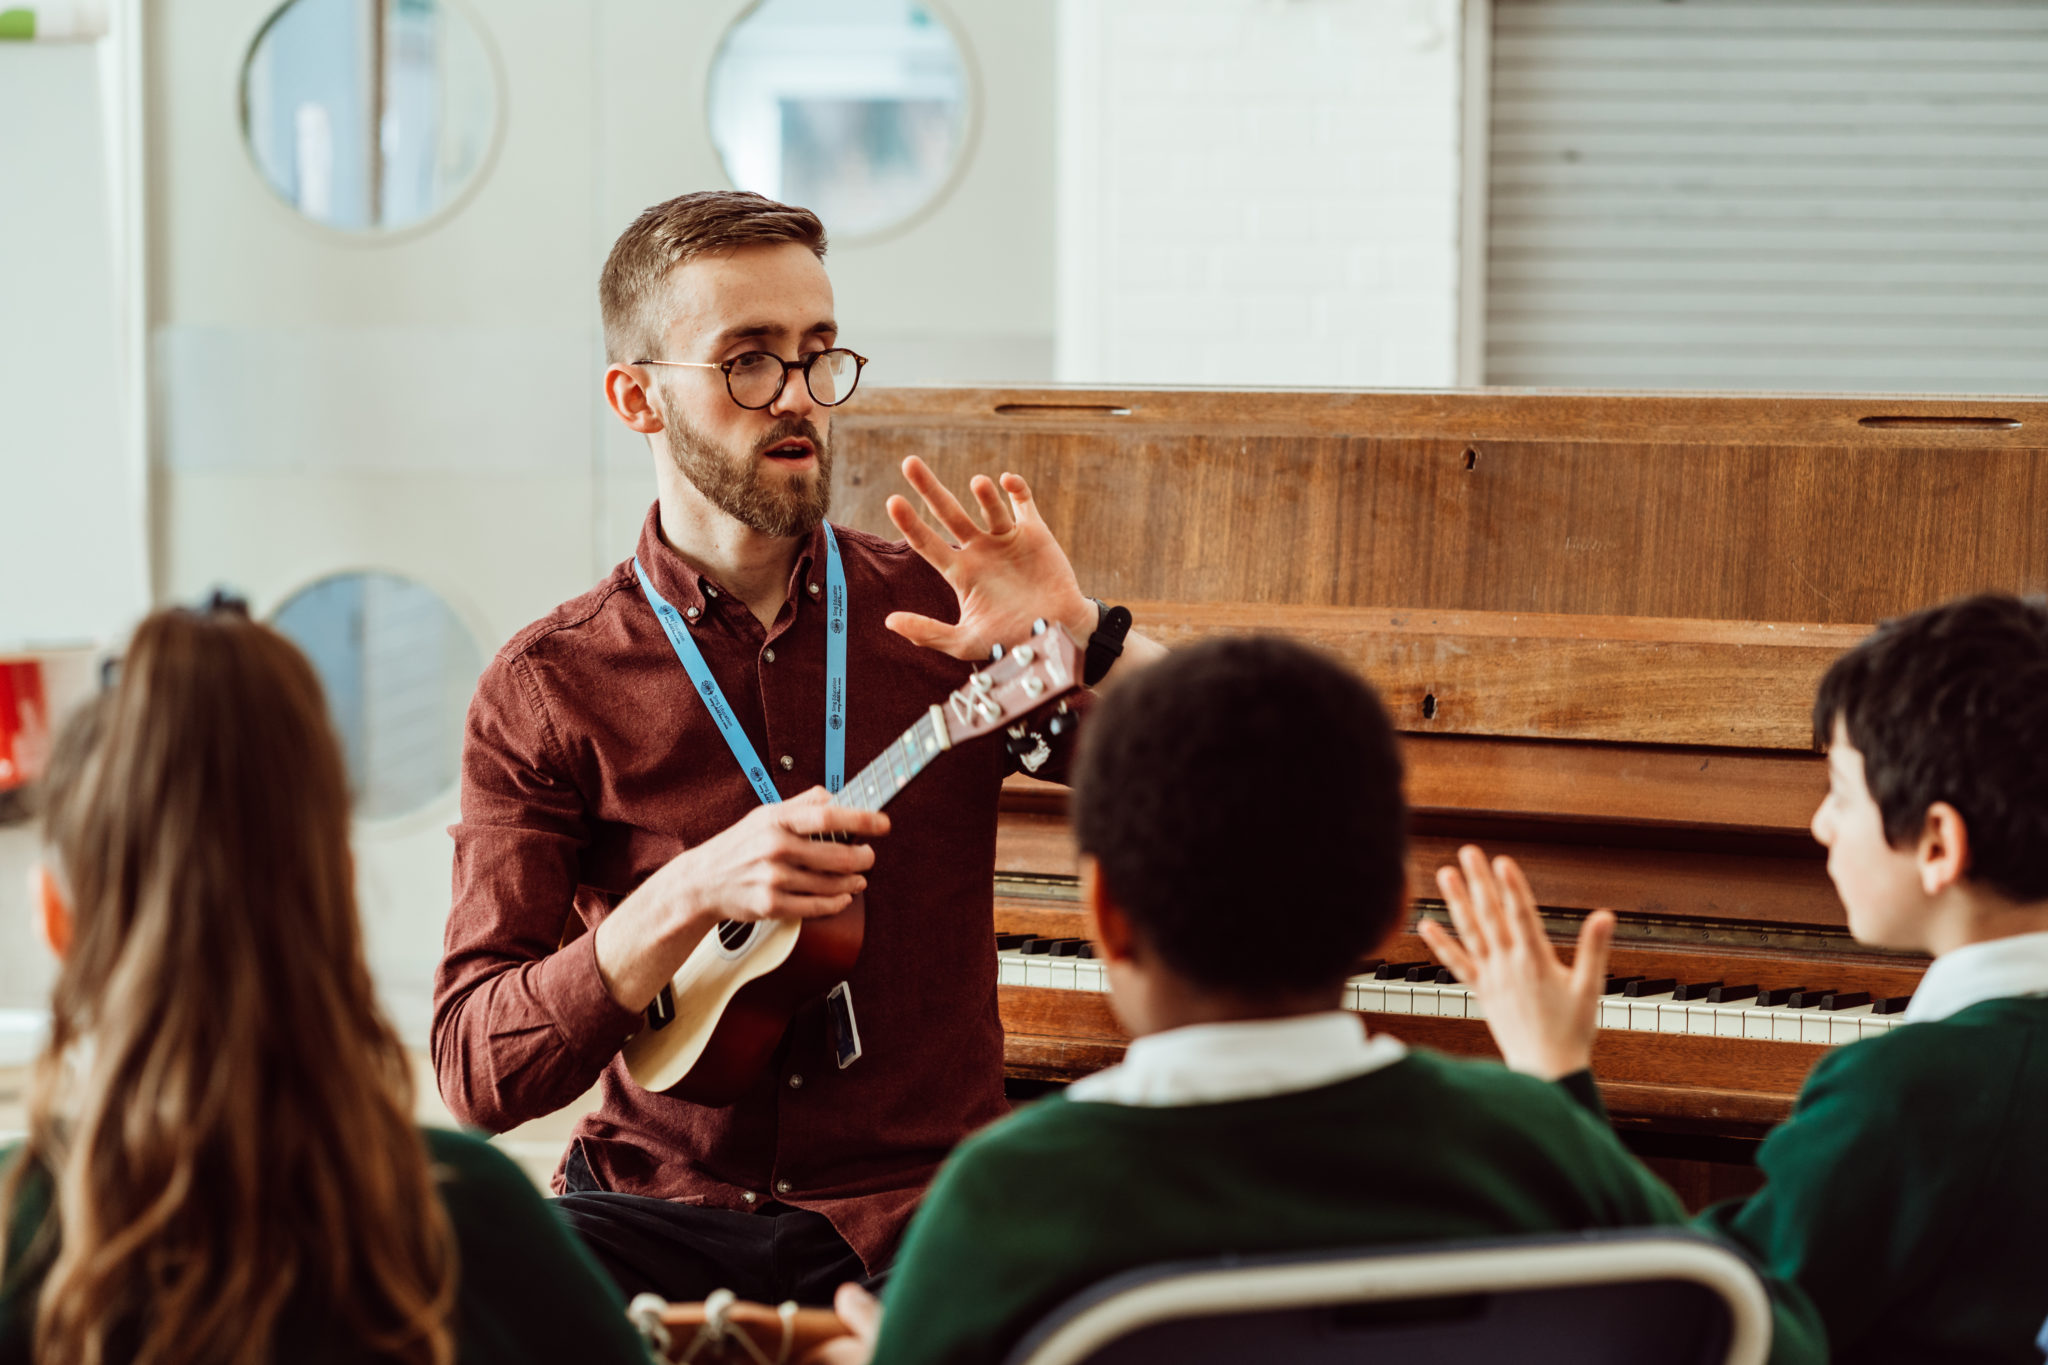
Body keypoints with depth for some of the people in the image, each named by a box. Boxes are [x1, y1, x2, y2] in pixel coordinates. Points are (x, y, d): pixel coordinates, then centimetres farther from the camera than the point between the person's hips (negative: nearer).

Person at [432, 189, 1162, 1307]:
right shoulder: (545, 689, 0)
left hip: (916, 1209, 1)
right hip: (656, 1205, -1)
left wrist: (1084, 642, -17)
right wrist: (690, 896, -22)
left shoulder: (944, 615, 4)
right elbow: (476, 1075, -8)